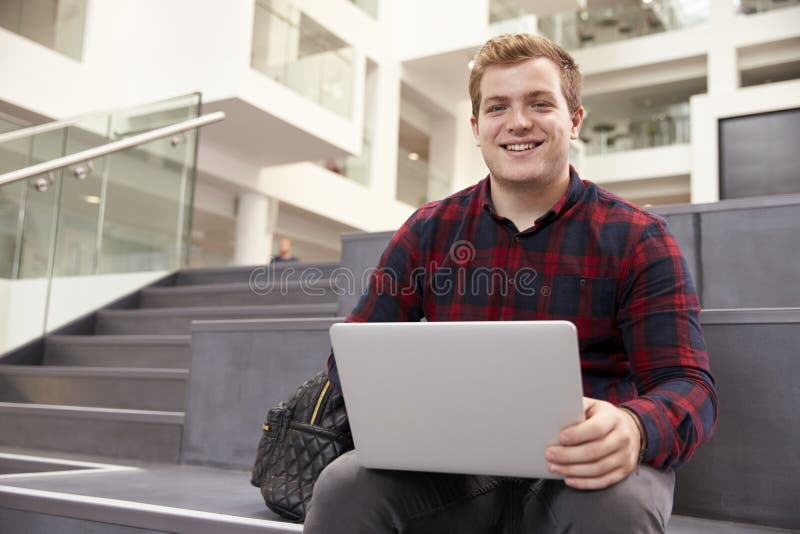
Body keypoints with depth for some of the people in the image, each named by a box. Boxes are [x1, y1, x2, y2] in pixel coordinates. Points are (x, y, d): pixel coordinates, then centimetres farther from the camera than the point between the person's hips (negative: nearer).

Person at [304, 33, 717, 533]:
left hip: (582, 472, 0)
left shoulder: (637, 239, -2)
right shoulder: (429, 231, 5)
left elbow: (688, 384, -8)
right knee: (344, 488, -27)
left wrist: (633, 428, -33)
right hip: (457, 467, 1)